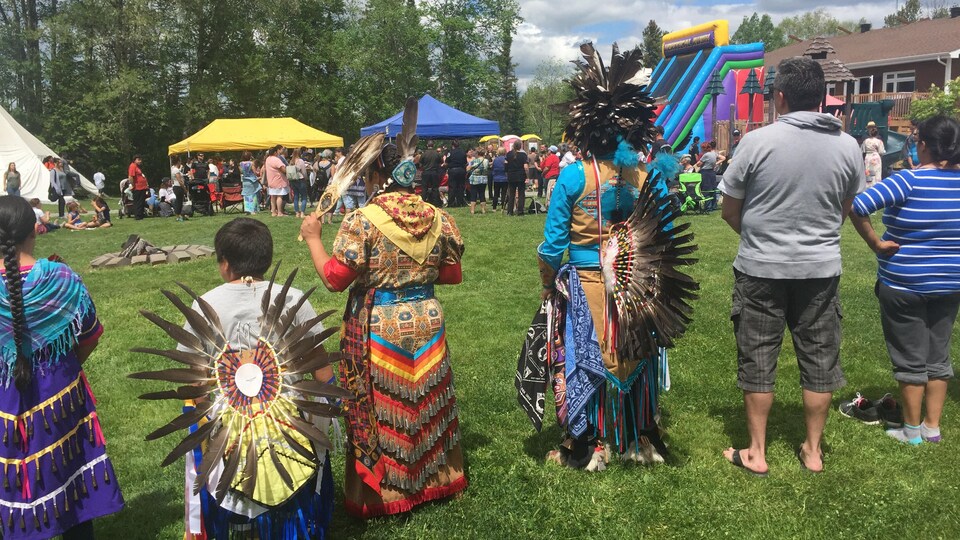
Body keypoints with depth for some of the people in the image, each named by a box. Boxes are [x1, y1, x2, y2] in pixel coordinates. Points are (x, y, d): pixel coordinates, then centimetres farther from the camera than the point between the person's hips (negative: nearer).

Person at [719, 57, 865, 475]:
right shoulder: (848, 146, -2)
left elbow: (729, 210, -4)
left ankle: (756, 453, 17)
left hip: (761, 268, -3)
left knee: (758, 360, 8)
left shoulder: (758, 141, -12)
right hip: (821, 268, 3)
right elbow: (845, 211, 10)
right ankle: (813, 450, 25)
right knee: (819, 359, 13)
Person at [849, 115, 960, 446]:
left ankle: (913, 431, 20)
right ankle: (933, 427, 26)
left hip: (904, 284, -5)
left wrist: (875, 243, -18)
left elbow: (858, 206, -30)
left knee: (911, 359, 7)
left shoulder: (910, 181, -18)